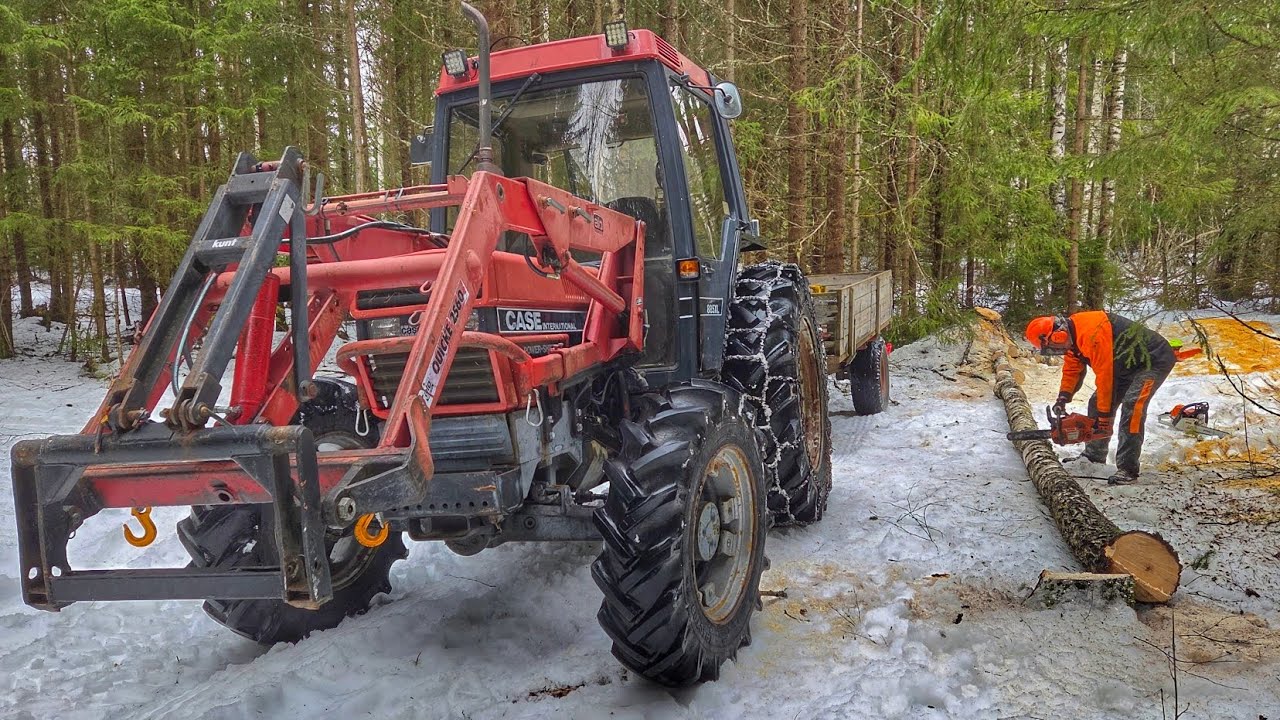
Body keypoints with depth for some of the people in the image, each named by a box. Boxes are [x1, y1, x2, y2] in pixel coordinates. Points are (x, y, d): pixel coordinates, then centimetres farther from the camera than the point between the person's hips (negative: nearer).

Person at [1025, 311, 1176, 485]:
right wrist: (1062, 399, -7)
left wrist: (1104, 415, -26)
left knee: (1131, 407, -23)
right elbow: (1072, 370, 4)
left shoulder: (1091, 333, -34)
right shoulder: (1072, 335, -3)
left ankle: (1127, 469, -21)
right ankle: (1094, 457, 19)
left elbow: (1104, 375, -32)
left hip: (1155, 359, -10)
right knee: (1097, 403, 7)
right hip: (1128, 364, 10)